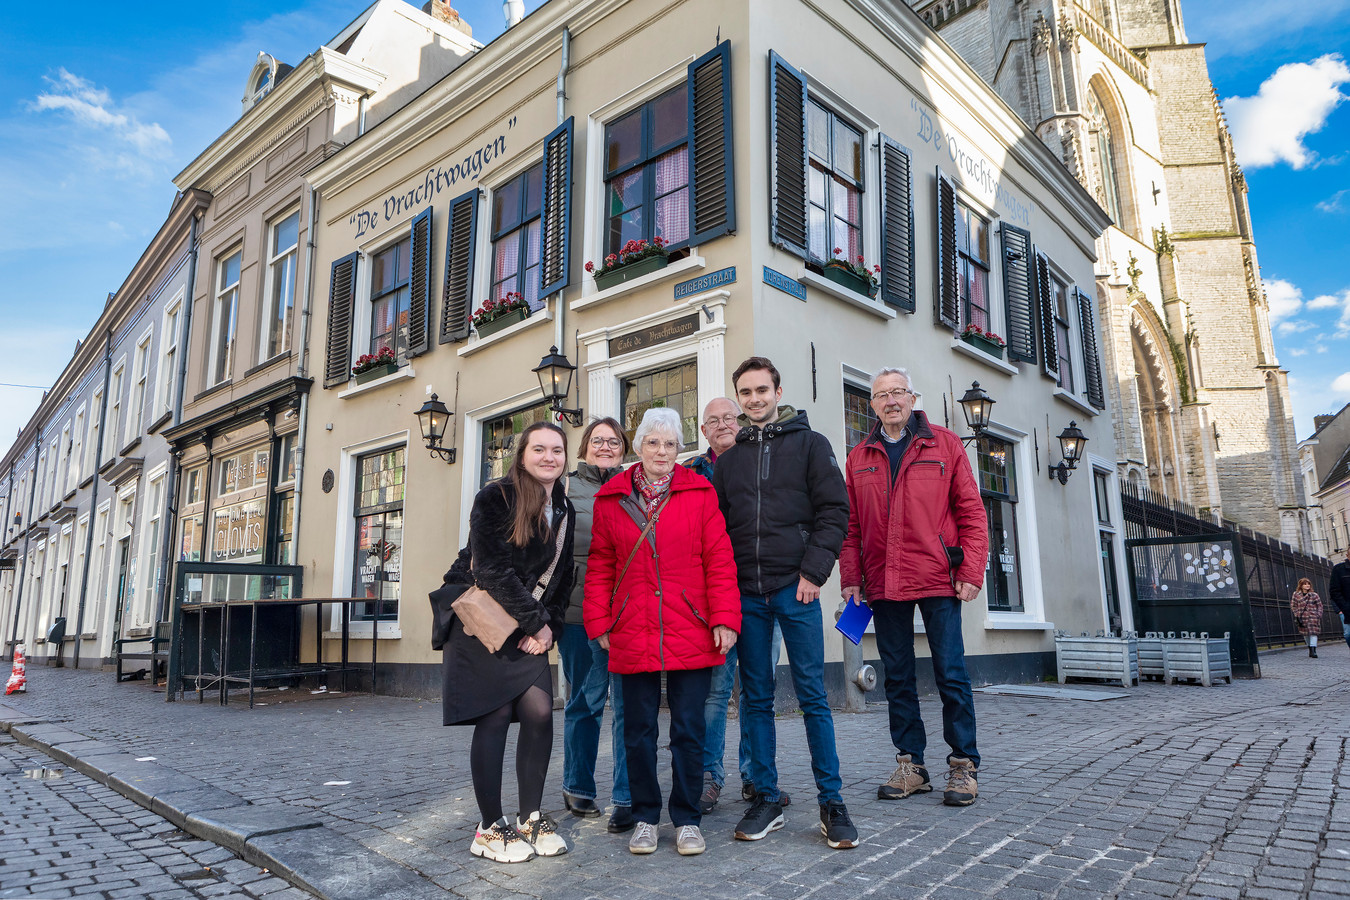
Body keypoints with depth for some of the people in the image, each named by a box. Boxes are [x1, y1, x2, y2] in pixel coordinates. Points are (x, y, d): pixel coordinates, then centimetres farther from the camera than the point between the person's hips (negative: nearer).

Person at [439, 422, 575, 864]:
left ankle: (530, 818, 11)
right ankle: (490, 827, 8)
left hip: (529, 628, 5)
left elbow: (562, 578, 12)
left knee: (539, 711, -5)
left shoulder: (565, 512, 9)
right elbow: (493, 569, -17)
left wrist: (548, 624, -4)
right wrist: (534, 622, -15)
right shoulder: (494, 498, -10)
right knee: (495, 715, -6)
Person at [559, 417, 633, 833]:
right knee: (585, 699, 9)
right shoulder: (564, 488, 9)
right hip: (578, 608, -1)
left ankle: (626, 798, 5)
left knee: (628, 702, -3)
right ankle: (578, 787, 26)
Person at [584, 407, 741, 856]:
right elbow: (600, 567, 9)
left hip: (691, 634, -1)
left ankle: (686, 819, 22)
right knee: (638, 730, 10)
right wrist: (599, 624, 3)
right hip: (633, 635, 2)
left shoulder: (699, 494, 2)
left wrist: (724, 618, -8)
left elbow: (719, 561, -1)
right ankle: (645, 817, 26)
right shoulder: (611, 499, 7)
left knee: (688, 729, 6)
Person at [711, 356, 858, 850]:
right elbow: (716, 526, 15)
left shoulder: (809, 444, 4)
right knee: (756, 698, 8)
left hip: (795, 588, -3)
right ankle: (766, 799, 18)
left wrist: (813, 571, -11)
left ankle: (831, 802, 10)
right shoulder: (728, 458, 14)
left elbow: (834, 510, -2)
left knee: (812, 695, 0)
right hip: (746, 593, 4)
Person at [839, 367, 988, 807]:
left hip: (939, 581, -3)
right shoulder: (859, 458, 11)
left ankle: (963, 765, 14)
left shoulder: (944, 445, 4)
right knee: (897, 676, 9)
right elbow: (851, 526, 10)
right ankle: (911, 764, 20)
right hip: (883, 585, 3)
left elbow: (971, 511, 0)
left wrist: (971, 572, -8)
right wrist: (851, 578, 1)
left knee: (950, 673, 1)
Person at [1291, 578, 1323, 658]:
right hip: (1302, 617, 1)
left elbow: (1319, 605, 10)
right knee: (1305, 633, 5)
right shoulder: (1296, 595, 6)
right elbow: (1293, 606, 7)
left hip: (1313, 617, -1)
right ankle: (1310, 647, 21)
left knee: (1313, 633, -11)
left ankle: (1313, 650, -15)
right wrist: (1297, 616, -2)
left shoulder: (1314, 595, 6)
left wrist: (1319, 615, 1)